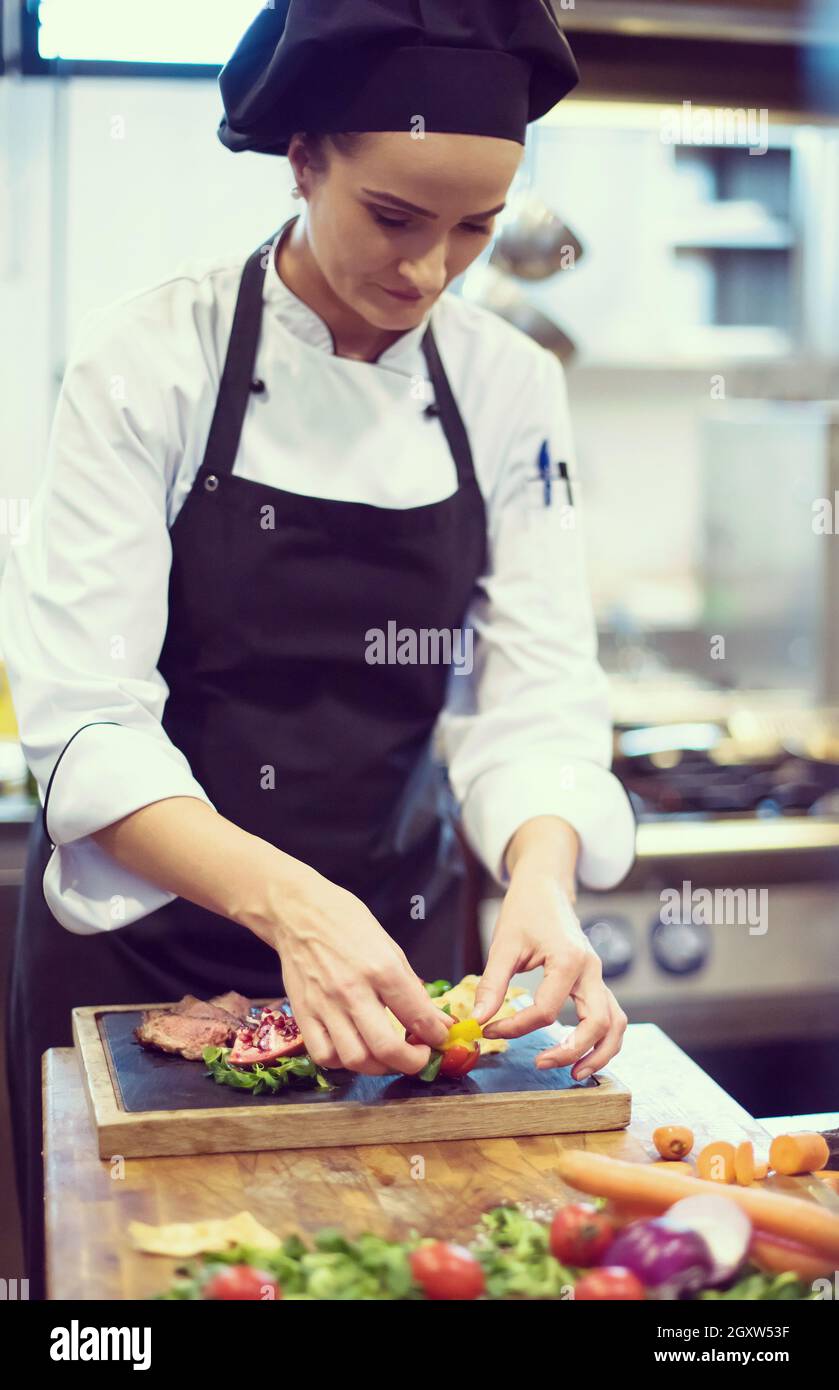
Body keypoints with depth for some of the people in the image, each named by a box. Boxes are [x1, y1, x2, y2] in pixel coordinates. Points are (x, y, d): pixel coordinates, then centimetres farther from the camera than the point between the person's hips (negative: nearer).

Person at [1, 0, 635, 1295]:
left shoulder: (512, 388, -4)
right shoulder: (153, 360, -15)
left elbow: (535, 693, -8)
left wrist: (540, 873, -28)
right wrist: (286, 902, -35)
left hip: (395, 950, 3)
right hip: (142, 937, -2)